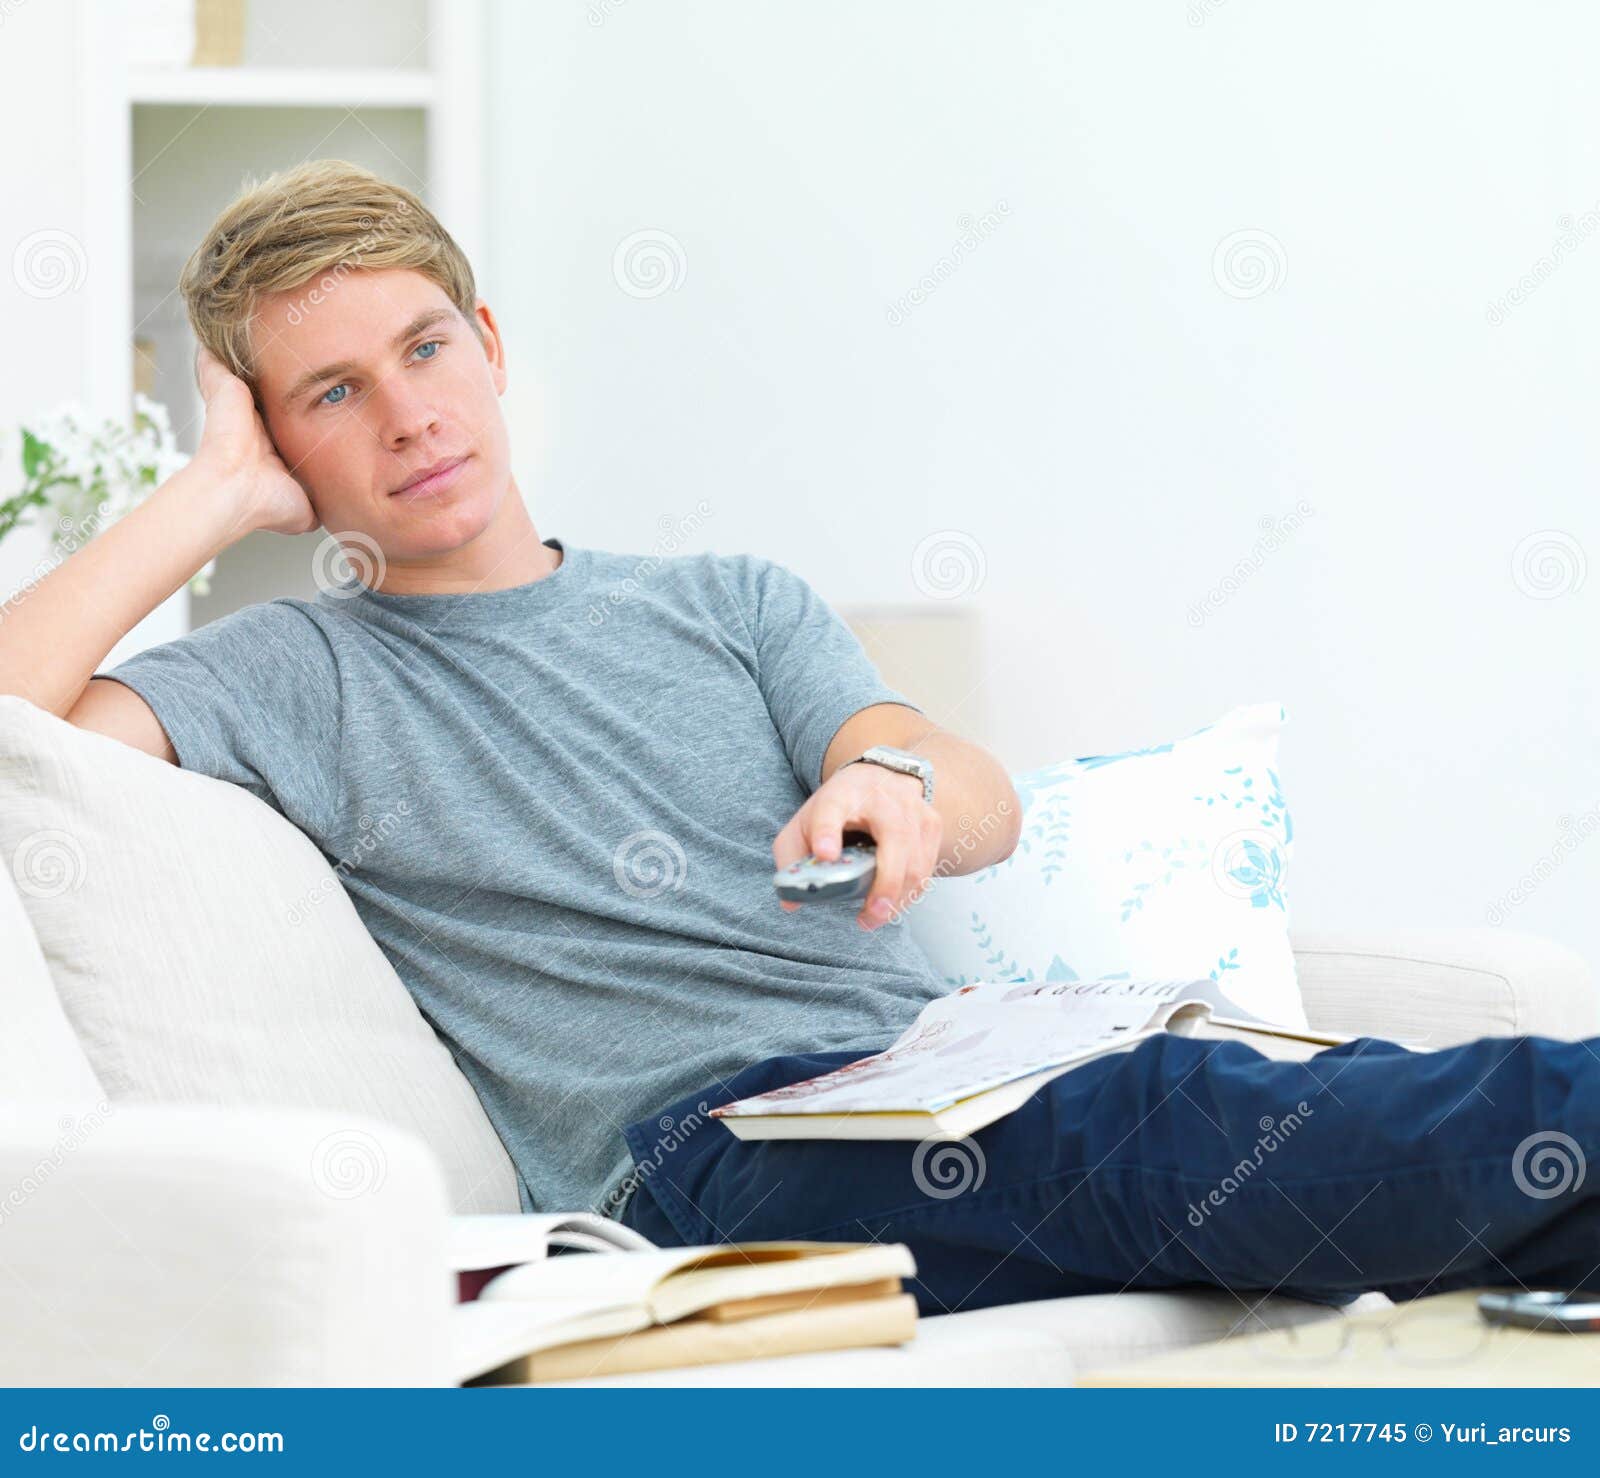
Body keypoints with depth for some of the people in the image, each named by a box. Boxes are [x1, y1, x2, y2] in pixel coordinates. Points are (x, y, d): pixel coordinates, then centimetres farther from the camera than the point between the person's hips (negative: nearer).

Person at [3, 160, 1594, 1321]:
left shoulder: (733, 601, 25)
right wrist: (218, 492, 5)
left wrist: (899, 786, -18)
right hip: (694, 1149, -5)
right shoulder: (298, 678, 13)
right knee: (1164, 1125, -34)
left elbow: (987, 806, 8)